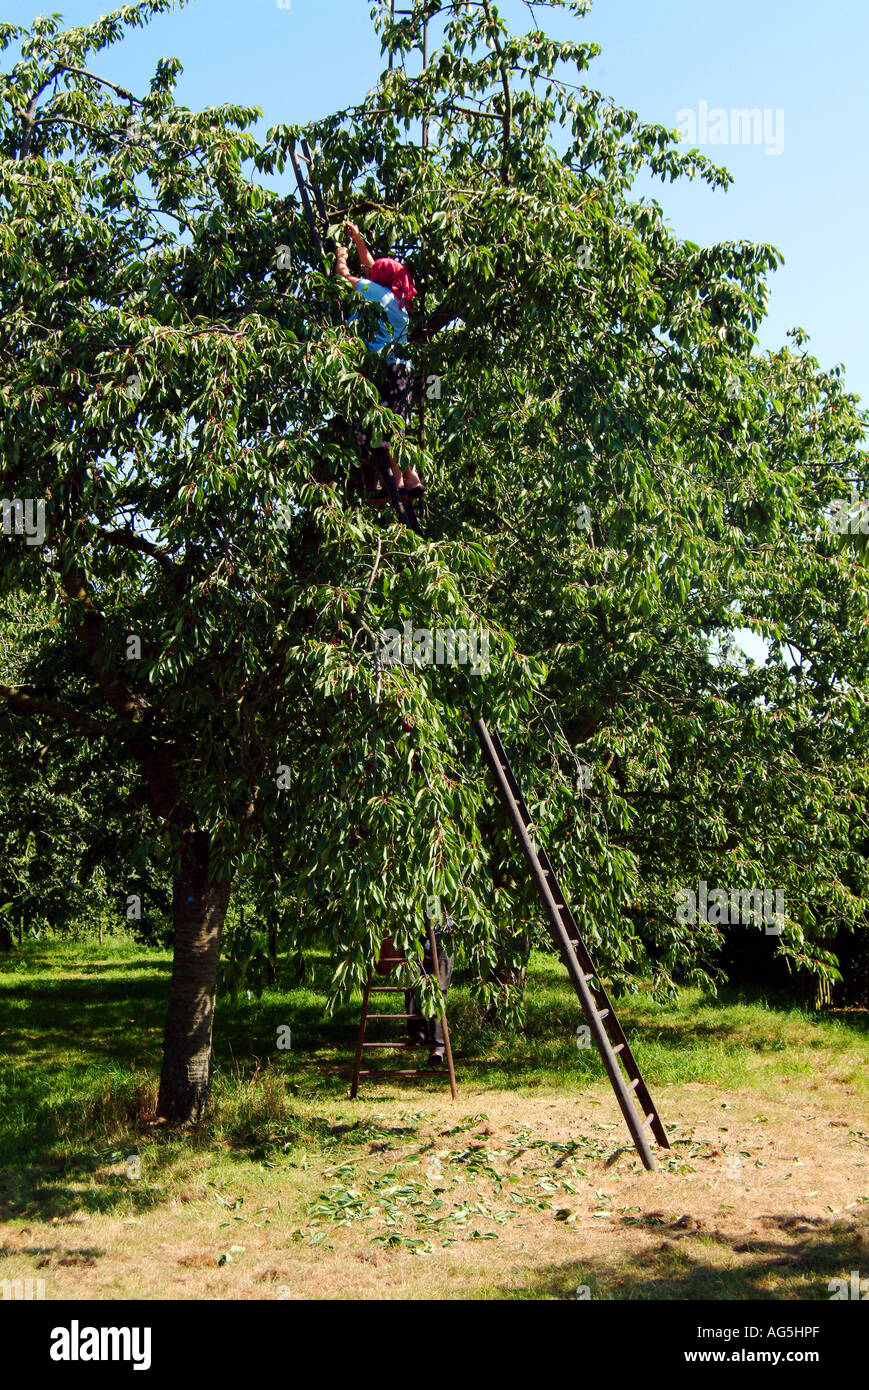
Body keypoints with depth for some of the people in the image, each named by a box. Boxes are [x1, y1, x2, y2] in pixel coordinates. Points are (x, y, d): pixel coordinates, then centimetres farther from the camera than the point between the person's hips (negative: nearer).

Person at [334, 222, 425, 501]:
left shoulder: (378, 291, -5)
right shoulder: (397, 297, 17)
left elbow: (344, 275, 4)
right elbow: (370, 265, 33)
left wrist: (340, 255, 23)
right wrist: (357, 239, 38)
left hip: (386, 367, -9)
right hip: (404, 367, 9)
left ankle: (396, 480, -13)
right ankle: (412, 478, 8)